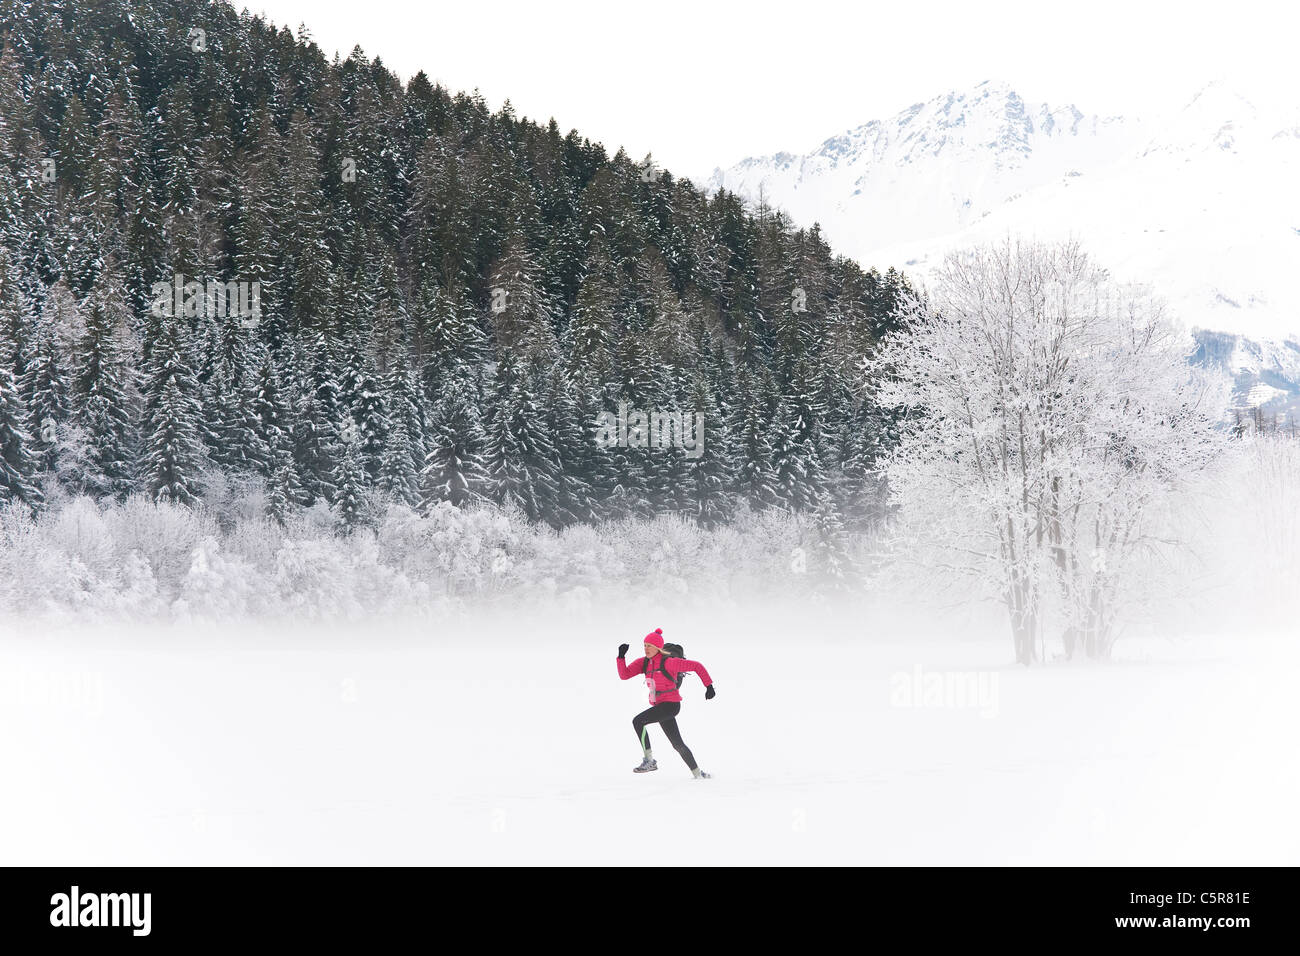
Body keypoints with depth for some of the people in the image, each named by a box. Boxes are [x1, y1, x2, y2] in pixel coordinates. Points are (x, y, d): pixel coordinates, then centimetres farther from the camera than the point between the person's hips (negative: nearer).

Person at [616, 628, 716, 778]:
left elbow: (697, 666, -9)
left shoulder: (668, 662, -15)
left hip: (671, 704, -8)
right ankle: (698, 773, 29)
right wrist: (621, 657, -13)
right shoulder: (643, 662, 6)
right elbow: (624, 674, 0)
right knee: (677, 744, 16)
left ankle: (649, 760, -16)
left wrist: (709, 686, -10)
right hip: (659, 706, 8)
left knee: (638, 721, -23)